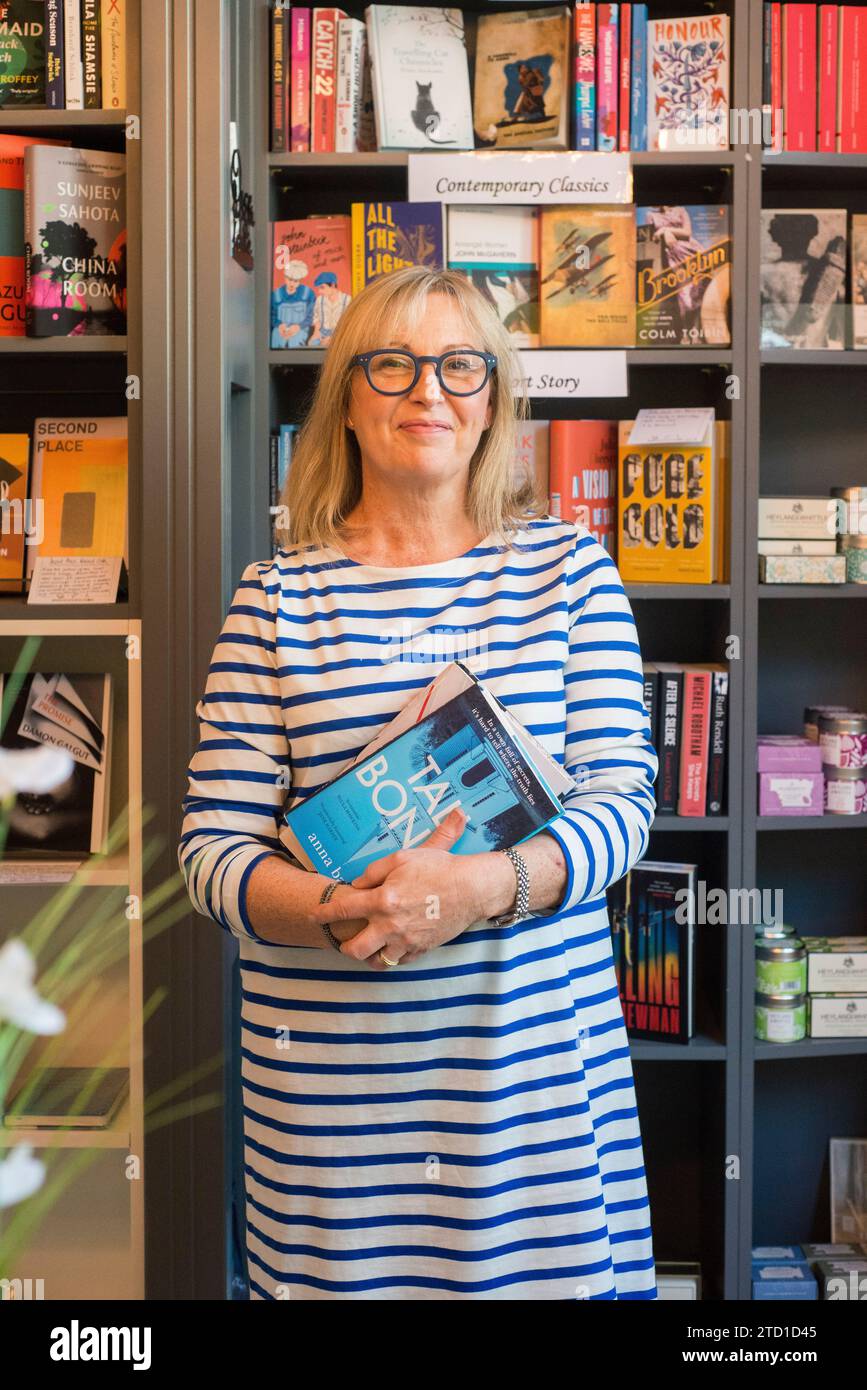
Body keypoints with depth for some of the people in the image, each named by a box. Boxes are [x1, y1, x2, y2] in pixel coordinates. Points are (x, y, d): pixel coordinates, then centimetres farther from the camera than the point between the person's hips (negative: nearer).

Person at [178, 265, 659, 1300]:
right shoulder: (279, 595, 2)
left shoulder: (567, 567, 3)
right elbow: (213, 847, -1)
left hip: (536, 1056, 1)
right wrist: (335, 911, -21)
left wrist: (483, 884, -21)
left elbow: (623, 798, -2)